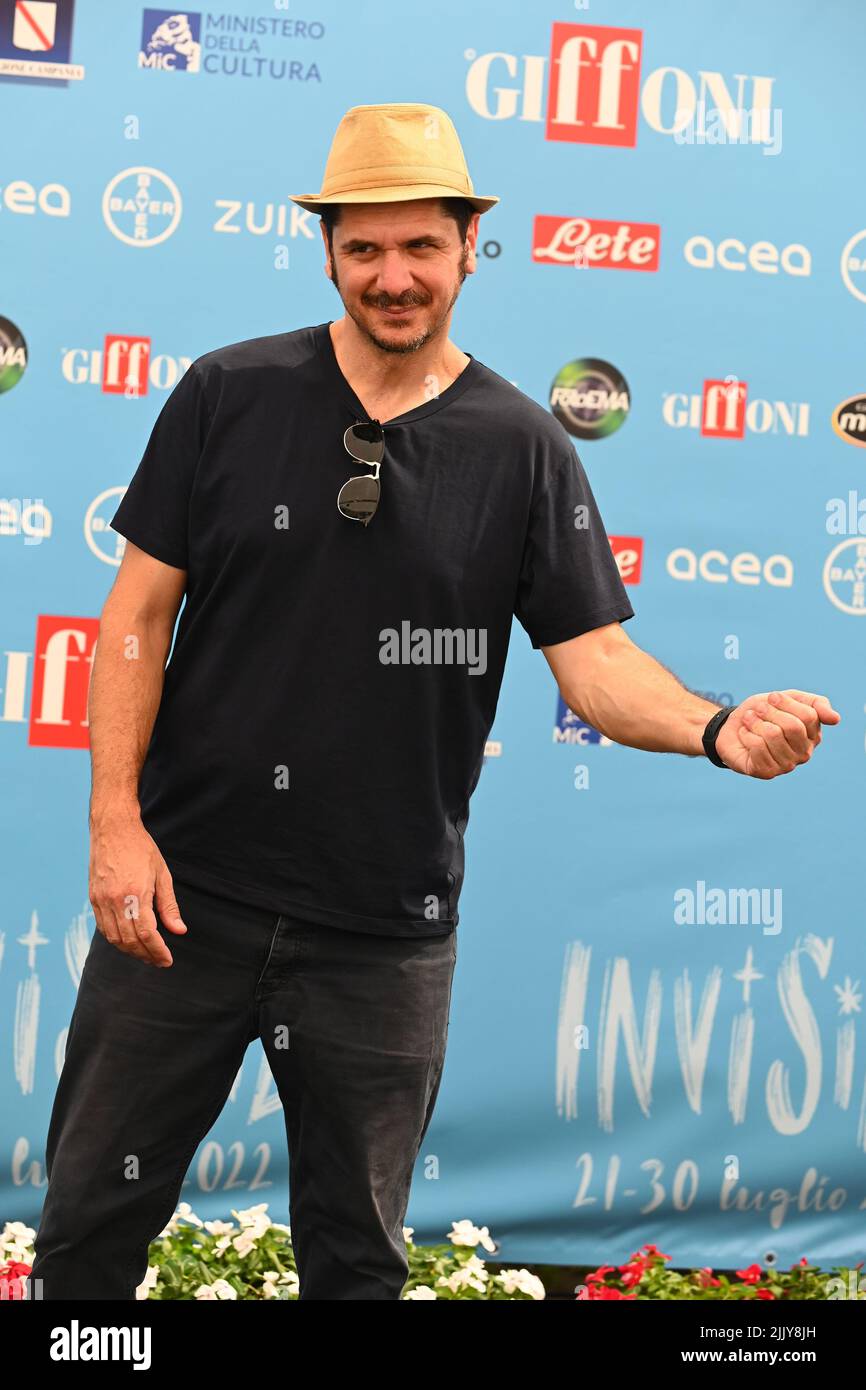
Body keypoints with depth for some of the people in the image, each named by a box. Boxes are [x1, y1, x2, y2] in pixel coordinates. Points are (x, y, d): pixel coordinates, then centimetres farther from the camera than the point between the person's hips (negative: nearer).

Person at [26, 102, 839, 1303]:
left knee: (356, 1248, 13)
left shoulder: (522, 448, -1)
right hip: (189, 886, 0)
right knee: (93, 1216, 9)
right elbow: (142, 608, 0)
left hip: (384, 932, 0)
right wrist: (116, 820, -7)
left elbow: (597, 661, -5)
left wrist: (715, 729, -25)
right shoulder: (231, 395, -1)